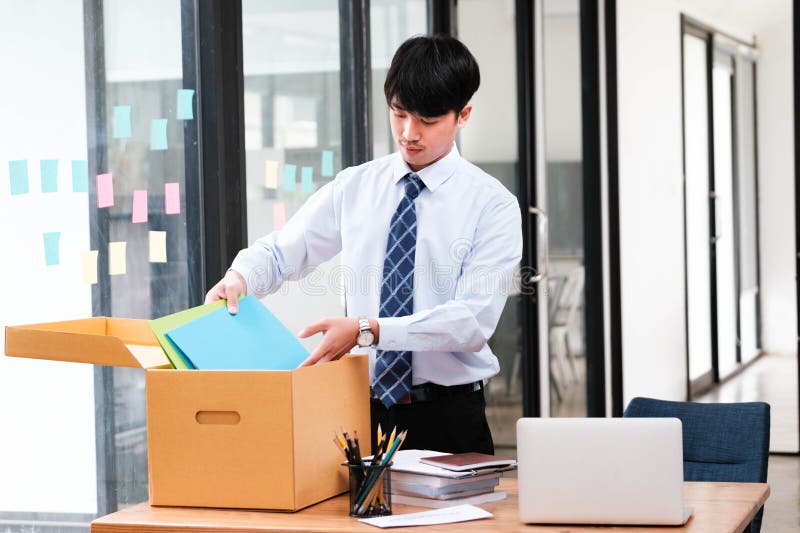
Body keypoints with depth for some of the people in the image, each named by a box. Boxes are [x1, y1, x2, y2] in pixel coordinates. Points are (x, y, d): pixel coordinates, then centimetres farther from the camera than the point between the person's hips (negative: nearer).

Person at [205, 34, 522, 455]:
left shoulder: (492, 205, -7)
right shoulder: (353, 188, 6)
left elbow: (474, 319, -17)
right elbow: (282, 251, 9)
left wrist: (368, 330, -27)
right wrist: (240, 277, -15)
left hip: (449, 420, -3)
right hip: (363, 411, 3)